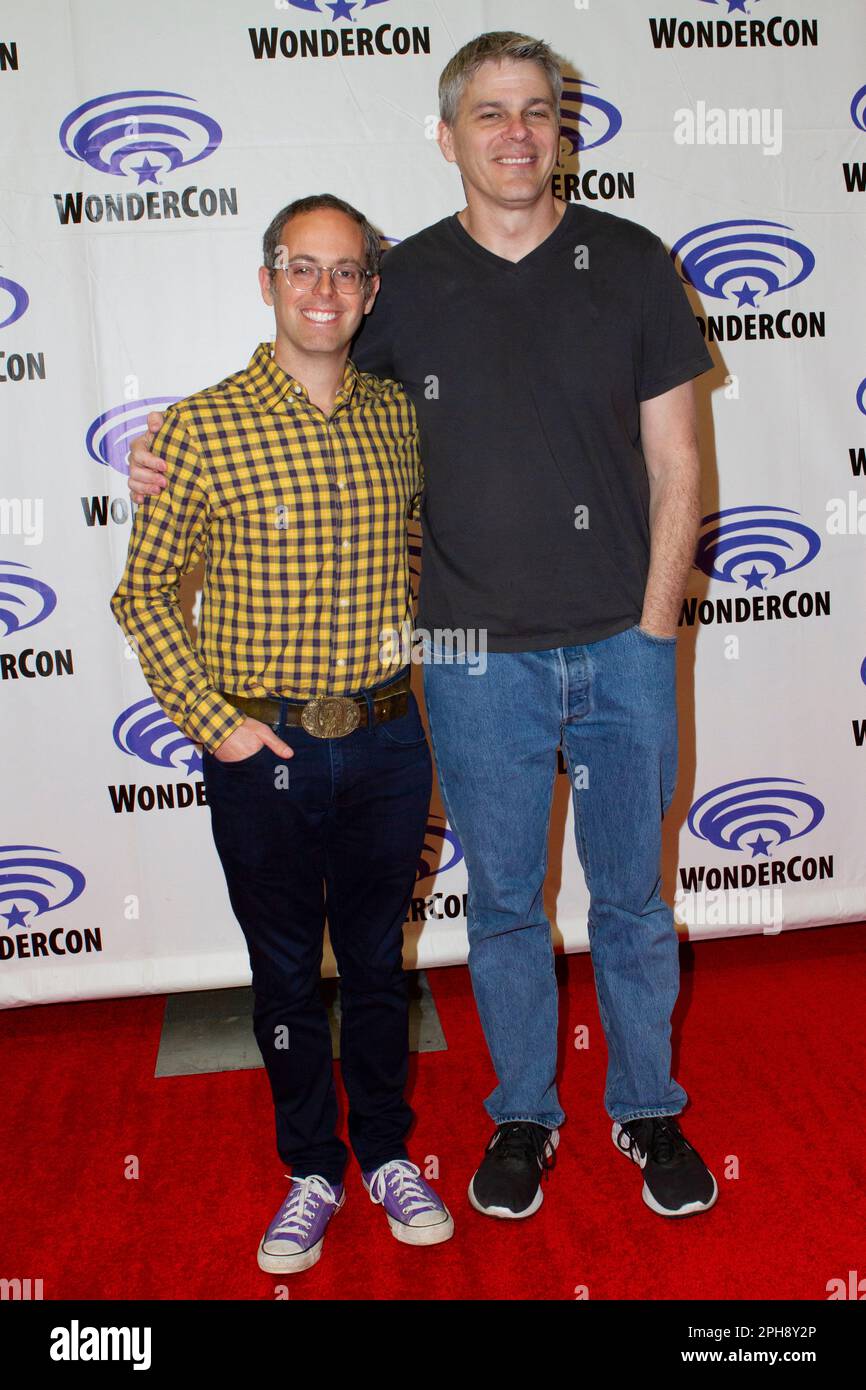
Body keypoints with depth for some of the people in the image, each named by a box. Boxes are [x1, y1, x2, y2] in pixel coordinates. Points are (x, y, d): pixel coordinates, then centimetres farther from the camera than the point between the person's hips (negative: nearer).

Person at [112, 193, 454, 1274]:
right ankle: (311, 1170, 35)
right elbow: (143, 591, -4)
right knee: (286, 973, 14)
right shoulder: (201, 428, -9)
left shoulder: (396, 417, 3)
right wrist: (210, 719, -11)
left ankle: (387, 1154, 38)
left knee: (379, 961, 17)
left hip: (386, 745, 3)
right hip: (262, 753, -2)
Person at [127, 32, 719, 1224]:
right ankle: (523, 1114, 35)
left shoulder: (629, 262, 2)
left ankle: (649, 1110, 36)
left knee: (633, 898, 13)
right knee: (503, 904, 12)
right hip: (477, 656, 0)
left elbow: (675, 468, 2)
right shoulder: (408, 282, 2)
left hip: (622, 646, 0)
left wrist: (652, 632, -3)